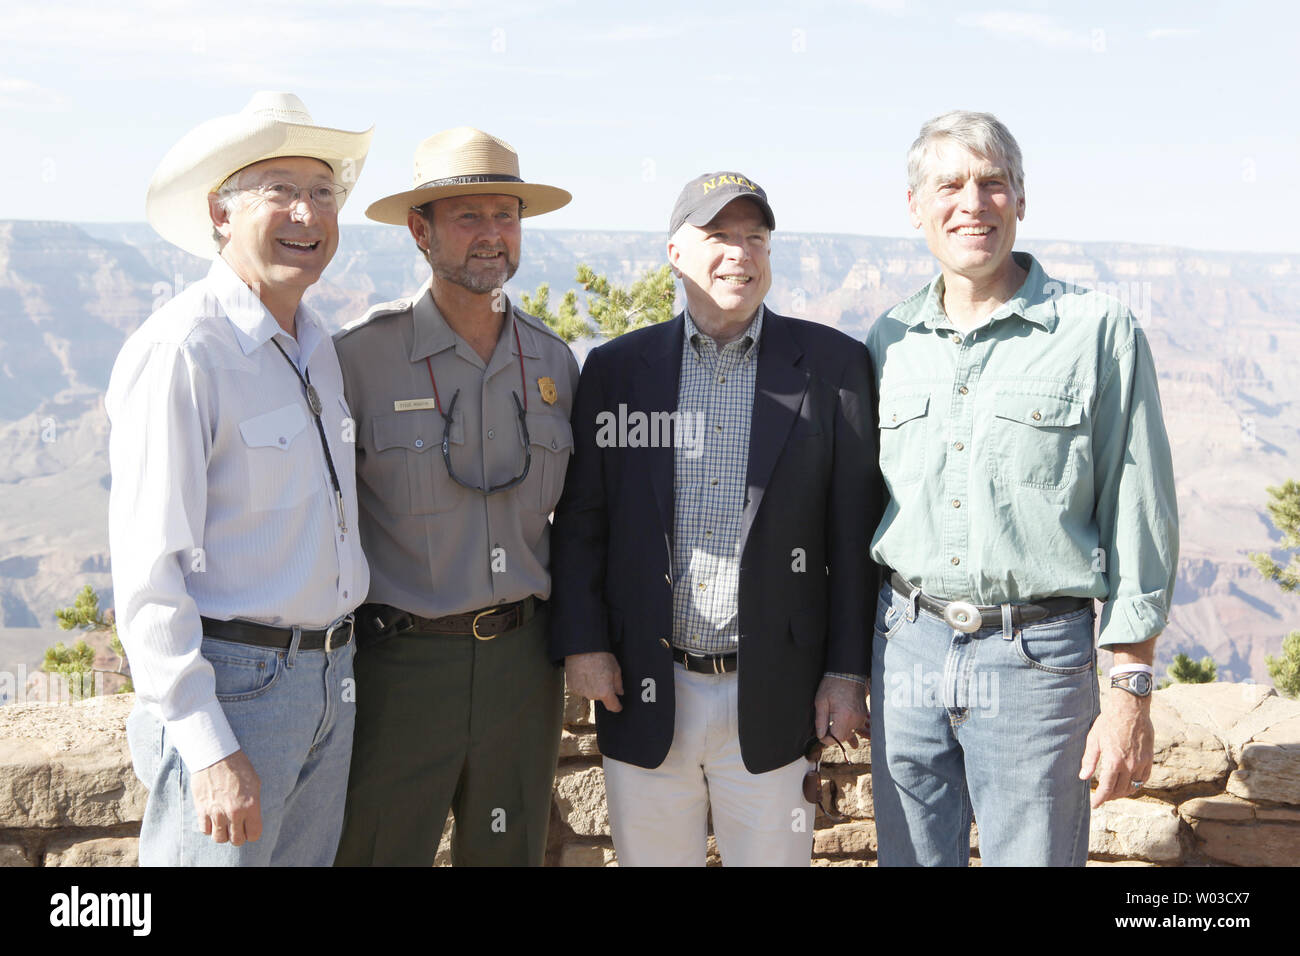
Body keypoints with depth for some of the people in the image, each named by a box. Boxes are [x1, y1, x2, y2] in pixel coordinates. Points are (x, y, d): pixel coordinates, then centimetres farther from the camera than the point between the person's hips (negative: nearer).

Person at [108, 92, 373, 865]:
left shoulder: (318, 346, 11)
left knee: (309, 855, 16)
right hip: (230, 685, -8)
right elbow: (147, 569, -18)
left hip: (330, 679, 8)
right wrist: (208, 747, -21)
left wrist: (337, 665, 17)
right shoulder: (181, 352, -15)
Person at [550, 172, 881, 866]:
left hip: (773, 701, -1)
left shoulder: (834, 365, 1)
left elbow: (855, 529, 0)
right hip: (645, 695, 1)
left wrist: (847, 671, -2)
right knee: (649, 855, 12)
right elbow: (580, 519, 7)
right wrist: (581, 642, -2)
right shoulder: (615, 368, 5)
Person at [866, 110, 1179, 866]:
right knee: (911, 854, 14)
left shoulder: (1100, 333, -5)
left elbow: (1140, 526, -5)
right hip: (906, 645, 4)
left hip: (1037, 656, -4)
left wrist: (1131, 694, -7)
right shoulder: (889, 342, 7)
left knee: (1033, 853, 5)